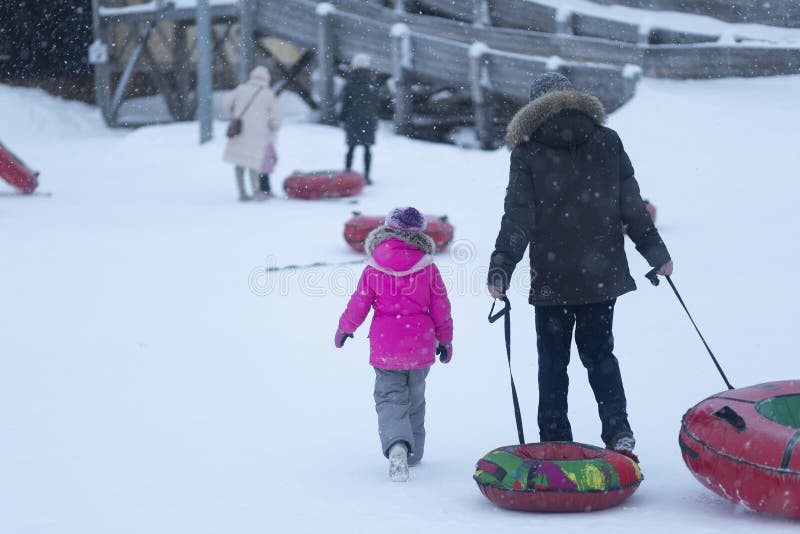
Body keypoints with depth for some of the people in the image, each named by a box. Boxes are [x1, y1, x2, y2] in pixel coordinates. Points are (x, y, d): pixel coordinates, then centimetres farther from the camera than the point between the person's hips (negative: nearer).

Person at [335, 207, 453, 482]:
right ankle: (414, 452, 27)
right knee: (415, 398, 19)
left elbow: (359, 302, 2)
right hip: (420, 344, 1)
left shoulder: (374, 268, -5)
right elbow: (440, 306, 1)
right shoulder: (428, 267, -3)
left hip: (385, 345, -1)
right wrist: (445, 339, 15)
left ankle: (397, 446, -23)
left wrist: (344, 328, 20)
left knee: (389, 397, 3)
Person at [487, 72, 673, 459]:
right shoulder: (607, 142, 4)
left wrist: (500, 268, -12)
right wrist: (656, 253, 13)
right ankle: (618, 431, -3)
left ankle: (555, 443, 10)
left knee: (553, 361, 10)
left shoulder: (527, 152, -5)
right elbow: (632, 206, 5)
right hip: (603, 273, 3)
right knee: (599, 353, 15)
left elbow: (518, 217, -12)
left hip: (553, 279, -3)